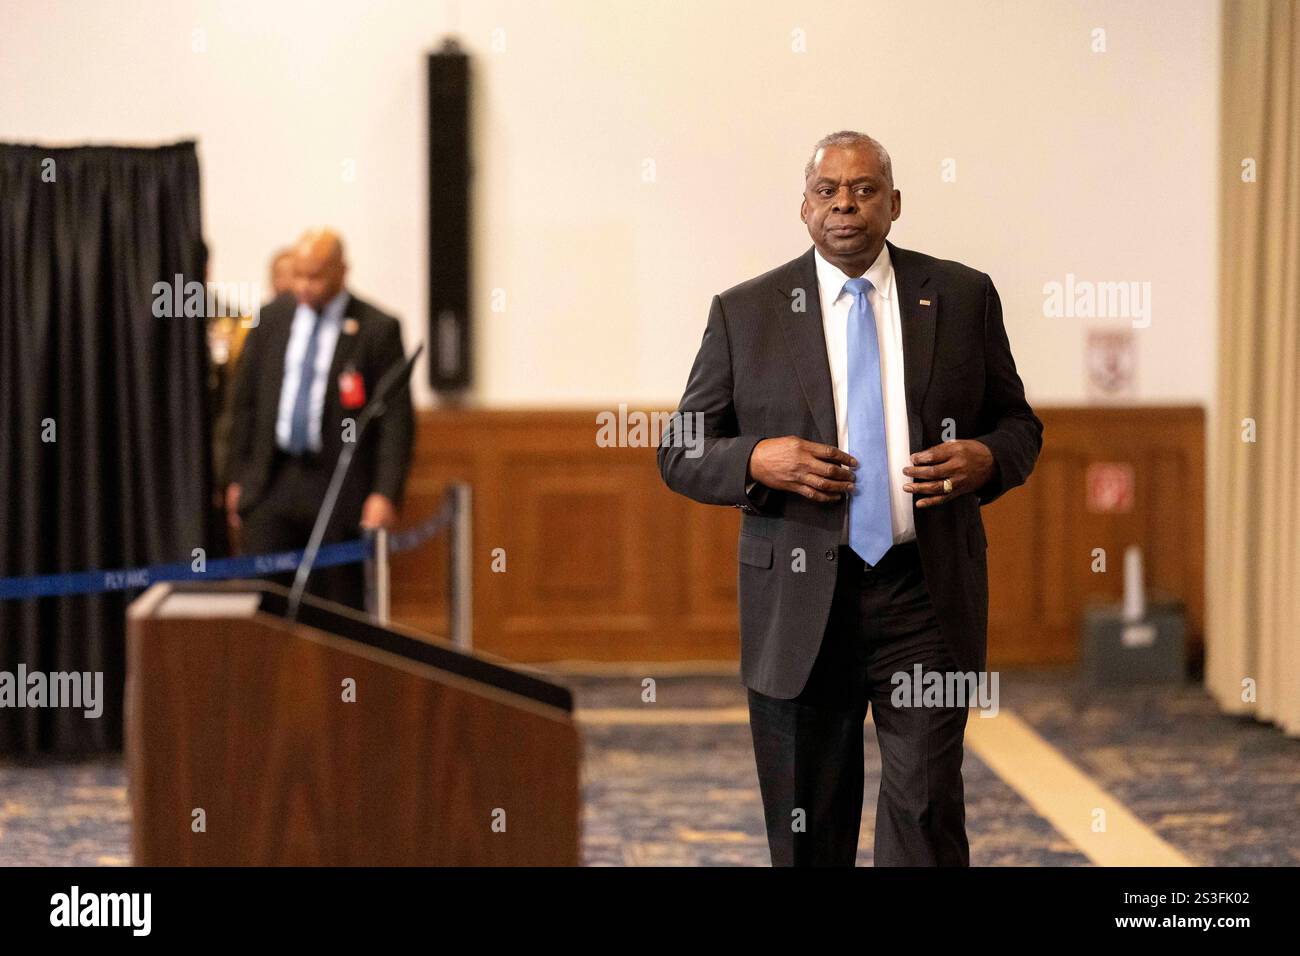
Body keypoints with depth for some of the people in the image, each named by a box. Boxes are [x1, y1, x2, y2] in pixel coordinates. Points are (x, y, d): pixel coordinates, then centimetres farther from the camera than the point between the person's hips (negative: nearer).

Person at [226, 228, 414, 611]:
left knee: (340, 607, 3)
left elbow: (396, 418, -7)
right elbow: (245, 402, 12)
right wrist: (237, 478, 10)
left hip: (339, 490, -3)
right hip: (272, 482, 3)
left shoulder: (378, 329, -5)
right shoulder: (271, 318, 6)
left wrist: (386, 493, -15)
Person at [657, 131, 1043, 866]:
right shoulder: (743, 313, 4)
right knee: (806, 830, 9)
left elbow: (1019, 424, 14)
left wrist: (986, 460, -9)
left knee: (927, 810, -5)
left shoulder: (963, 297, 7)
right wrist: (756, 461, -15)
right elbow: (680, 453, 5)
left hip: (926, 594, 0)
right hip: (799, 604, 0)